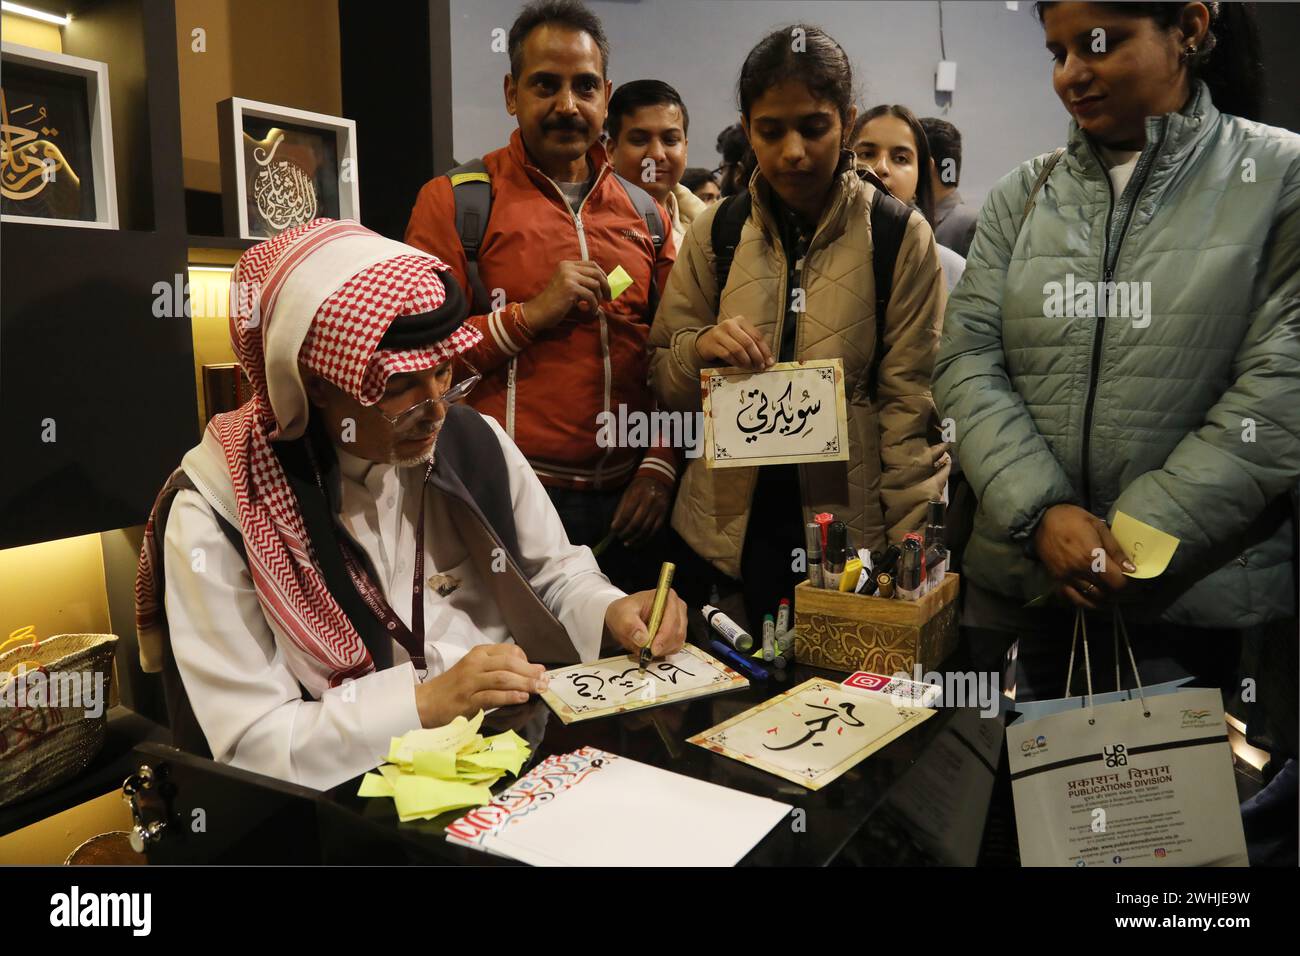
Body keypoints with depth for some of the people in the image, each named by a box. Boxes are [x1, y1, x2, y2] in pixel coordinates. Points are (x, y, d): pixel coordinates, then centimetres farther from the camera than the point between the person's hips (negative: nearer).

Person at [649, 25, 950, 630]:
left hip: (851, 524, -1)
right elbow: (664, 385, 8)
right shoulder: (715, 231, 4)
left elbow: (912, 402, -3)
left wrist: (905, 553, -9)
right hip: (728, 531, 2)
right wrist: (699, 348, -14)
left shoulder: (900, 235, -2)